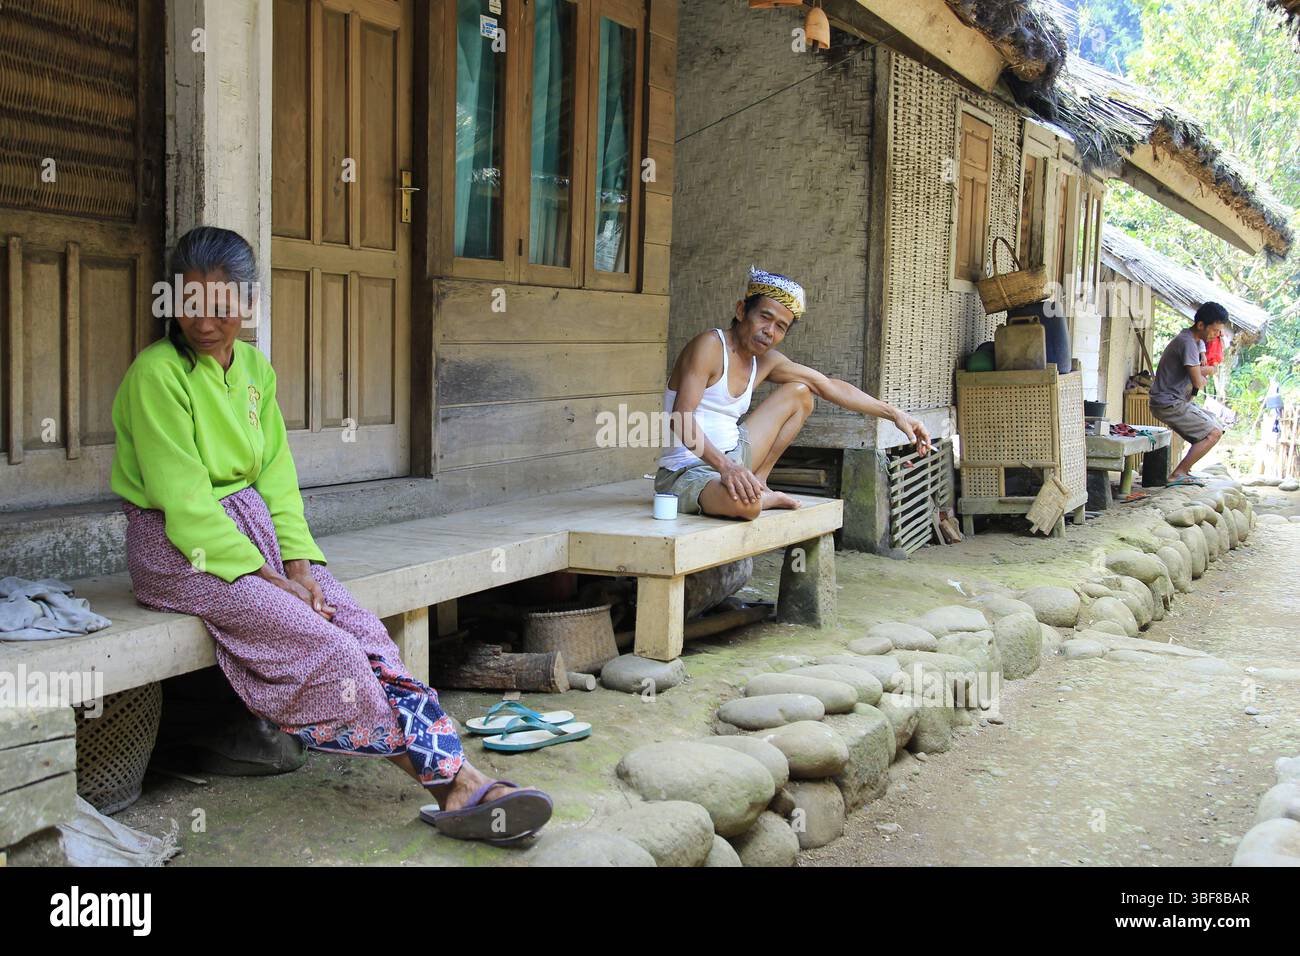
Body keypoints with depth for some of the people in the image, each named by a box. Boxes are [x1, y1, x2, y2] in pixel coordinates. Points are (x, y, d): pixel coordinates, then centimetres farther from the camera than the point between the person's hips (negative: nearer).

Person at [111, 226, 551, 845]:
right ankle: (448, 781, -12)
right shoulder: (157, 374, -12)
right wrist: (269, 580, -19)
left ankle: (460, 781, -21)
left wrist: (298, 565, -8)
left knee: (362, 629, -15)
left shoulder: (255, 370, 10)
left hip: (255, 533, 6)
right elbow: (186, 502, -17)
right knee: (325, 648, -22)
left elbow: (277, 479, 8)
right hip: (182, 548, -6)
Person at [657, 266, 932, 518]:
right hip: (685, 473, -8)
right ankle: (758, 497, -1)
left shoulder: (766, 361, 8)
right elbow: (681, 420, -28)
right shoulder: (710, 345, -17)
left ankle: (758, 483, 8)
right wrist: (724, 465, -40)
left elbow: (830, 386, 14)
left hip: (731, 461, 9)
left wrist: (894, 414, 10)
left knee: (799, 393, 14)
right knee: (746, 504, -41)